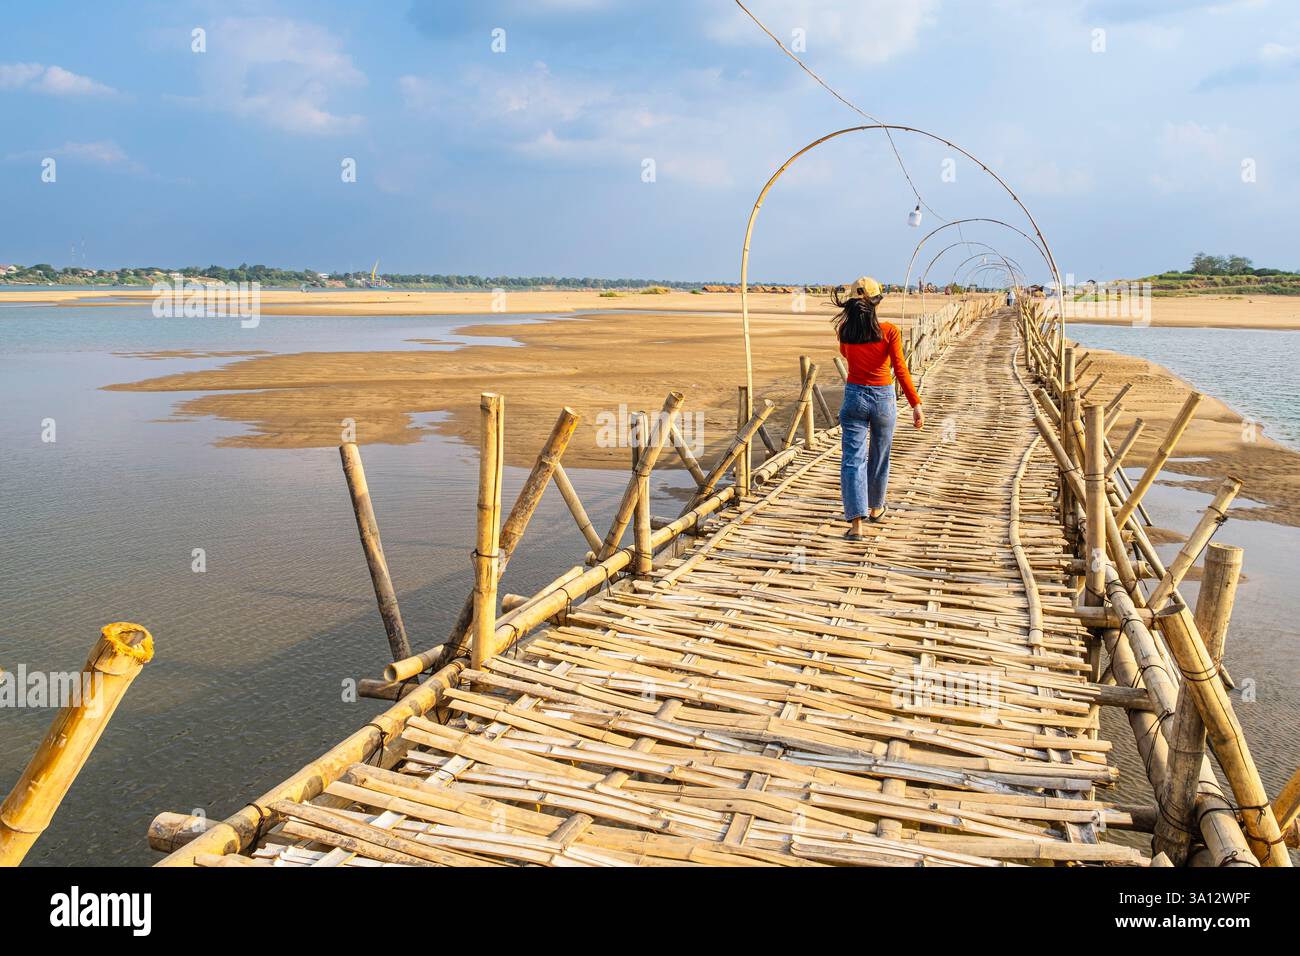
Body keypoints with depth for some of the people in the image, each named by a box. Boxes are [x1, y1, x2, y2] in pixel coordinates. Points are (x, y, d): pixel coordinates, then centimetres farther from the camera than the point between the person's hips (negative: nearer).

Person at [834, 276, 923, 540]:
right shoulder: (889, 331, -12)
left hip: (854, 396, 1)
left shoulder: (844, 331, -5)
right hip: (883, 398, 0)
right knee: (879, 457, 19)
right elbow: (900, 370, -16)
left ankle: (857, 522, -14)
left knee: (853, 459, -1)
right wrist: (916, 404, -14)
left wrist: (855, 315, 15)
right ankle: (875, 509, 38)